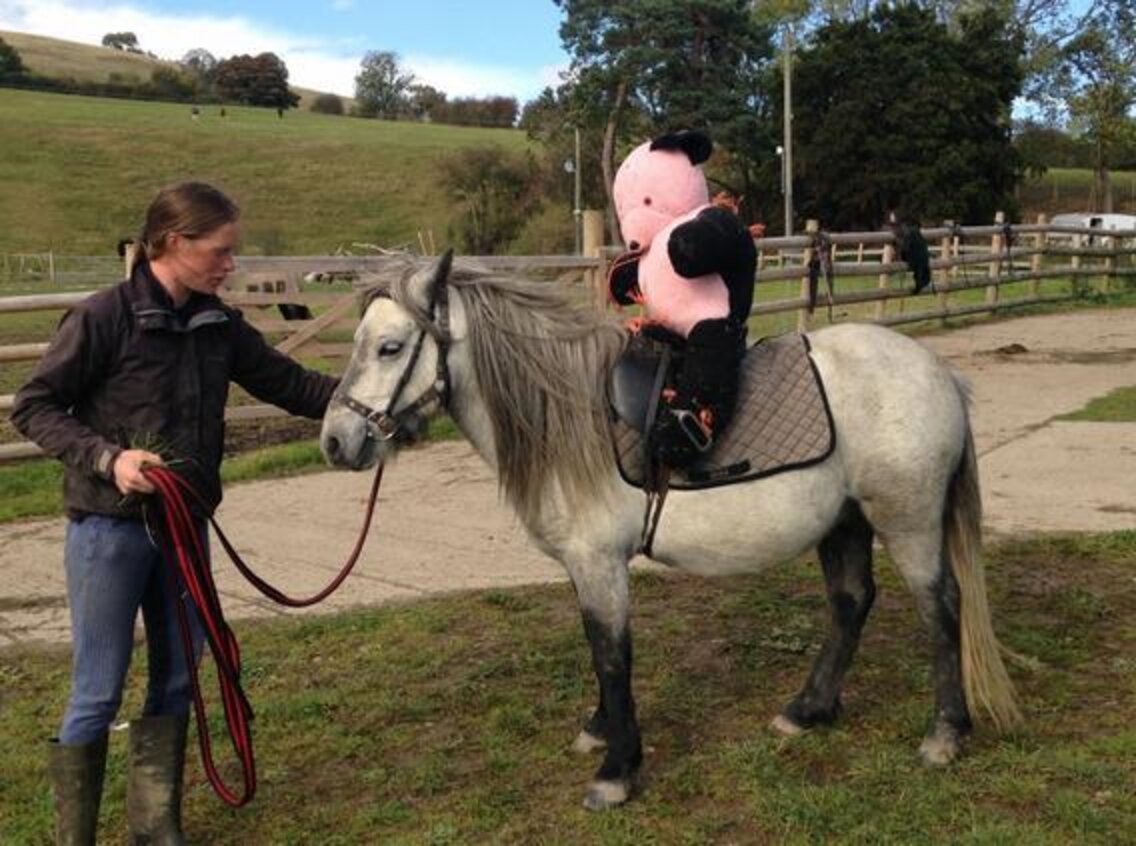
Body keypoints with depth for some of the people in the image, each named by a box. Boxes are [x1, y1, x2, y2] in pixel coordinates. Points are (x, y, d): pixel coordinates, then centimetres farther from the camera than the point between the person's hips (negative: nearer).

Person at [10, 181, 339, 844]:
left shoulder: (219, 324, 2)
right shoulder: (104, 316, -15)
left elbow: (288, 383, 5)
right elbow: (34, 408, -10)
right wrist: (107, 456, -23)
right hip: (110, 528, -6)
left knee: (177, 681, 13)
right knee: (99, 691, 3)